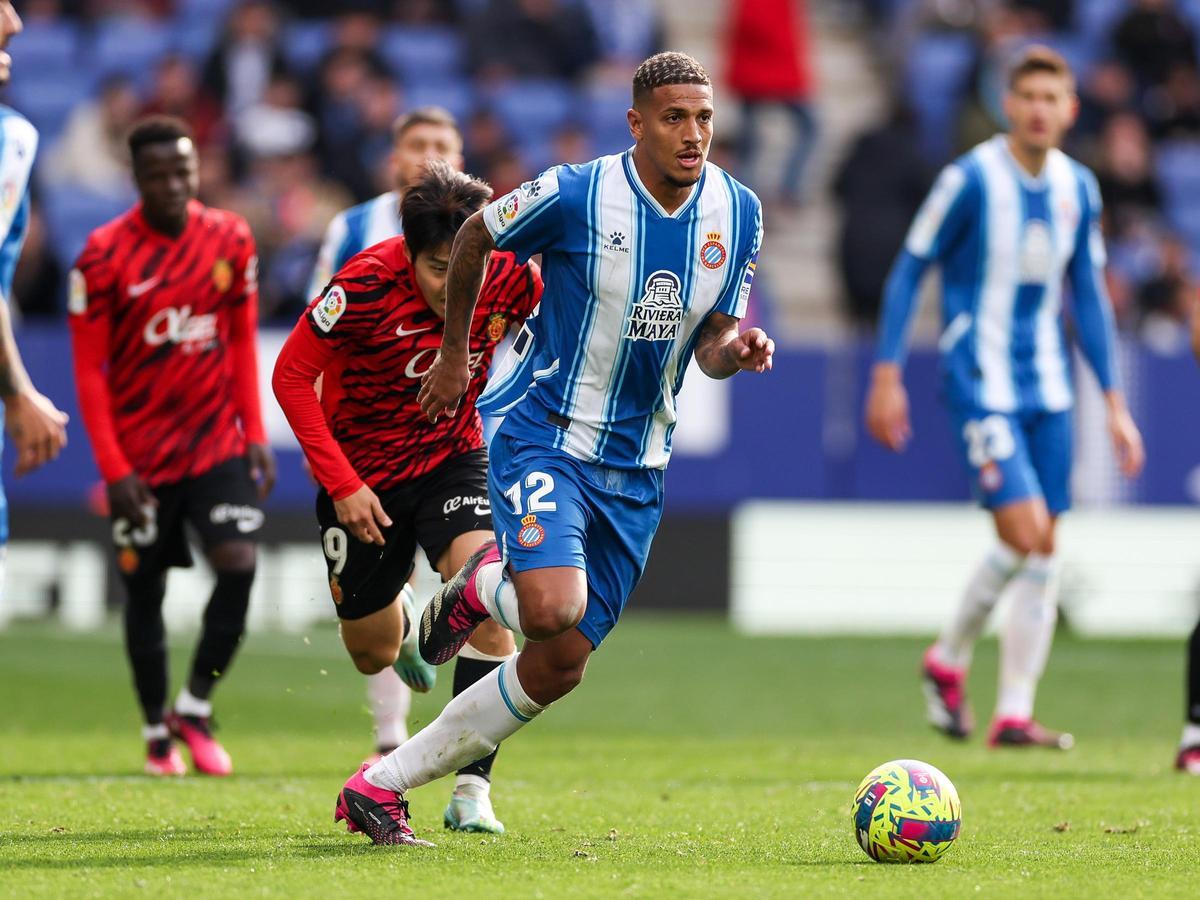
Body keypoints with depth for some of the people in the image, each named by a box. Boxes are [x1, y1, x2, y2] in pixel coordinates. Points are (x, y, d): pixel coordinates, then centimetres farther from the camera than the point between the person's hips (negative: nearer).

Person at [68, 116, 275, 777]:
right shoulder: (105, 256, -10)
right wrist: (113, 467, -13)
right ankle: (158, 732, 21)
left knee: (238, 564, -15)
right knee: (144, 591, 4)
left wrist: (255, 432, 4)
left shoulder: (230, 239, 0)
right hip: (139, 451, -2)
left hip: (218, 442, 2)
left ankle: (195, 705, 4)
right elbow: (88, 370, -8)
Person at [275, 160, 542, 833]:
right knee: (372, 656, 12)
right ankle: (401, 619, 53)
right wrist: (343, 485, -20)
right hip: (362, 478, -1)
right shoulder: (367, 286, -28)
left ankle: (473, 790, -18)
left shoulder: (510, 278, -20)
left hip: (453, 458, 1)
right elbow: (292, 377, -17)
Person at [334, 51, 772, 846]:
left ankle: (383, 785, 16)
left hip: (637, 471, 5)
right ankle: (481, 588, 5)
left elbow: (712, 341, 8)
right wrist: (455, 353, 12)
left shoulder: (737, 213, 0)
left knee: (557, 668, 4)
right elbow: (474, 238, 4)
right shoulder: (576, 195, -15)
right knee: (552, 607, -32)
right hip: (546, 442, -5)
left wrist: (736, 350, -16)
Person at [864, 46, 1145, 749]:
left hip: (1047, 387, 6)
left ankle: (1015, 713, 7)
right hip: (979, 381, -6)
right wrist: (887, 374, -9)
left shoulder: (1078, 189, 5)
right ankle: (948, 659, 6)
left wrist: (1115, 402, 12)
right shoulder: (971, 179, -11)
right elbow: (910, 270, -5)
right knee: (1024, 529, -17)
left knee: (1044, 548, 2)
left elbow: (1089, 296, 14)